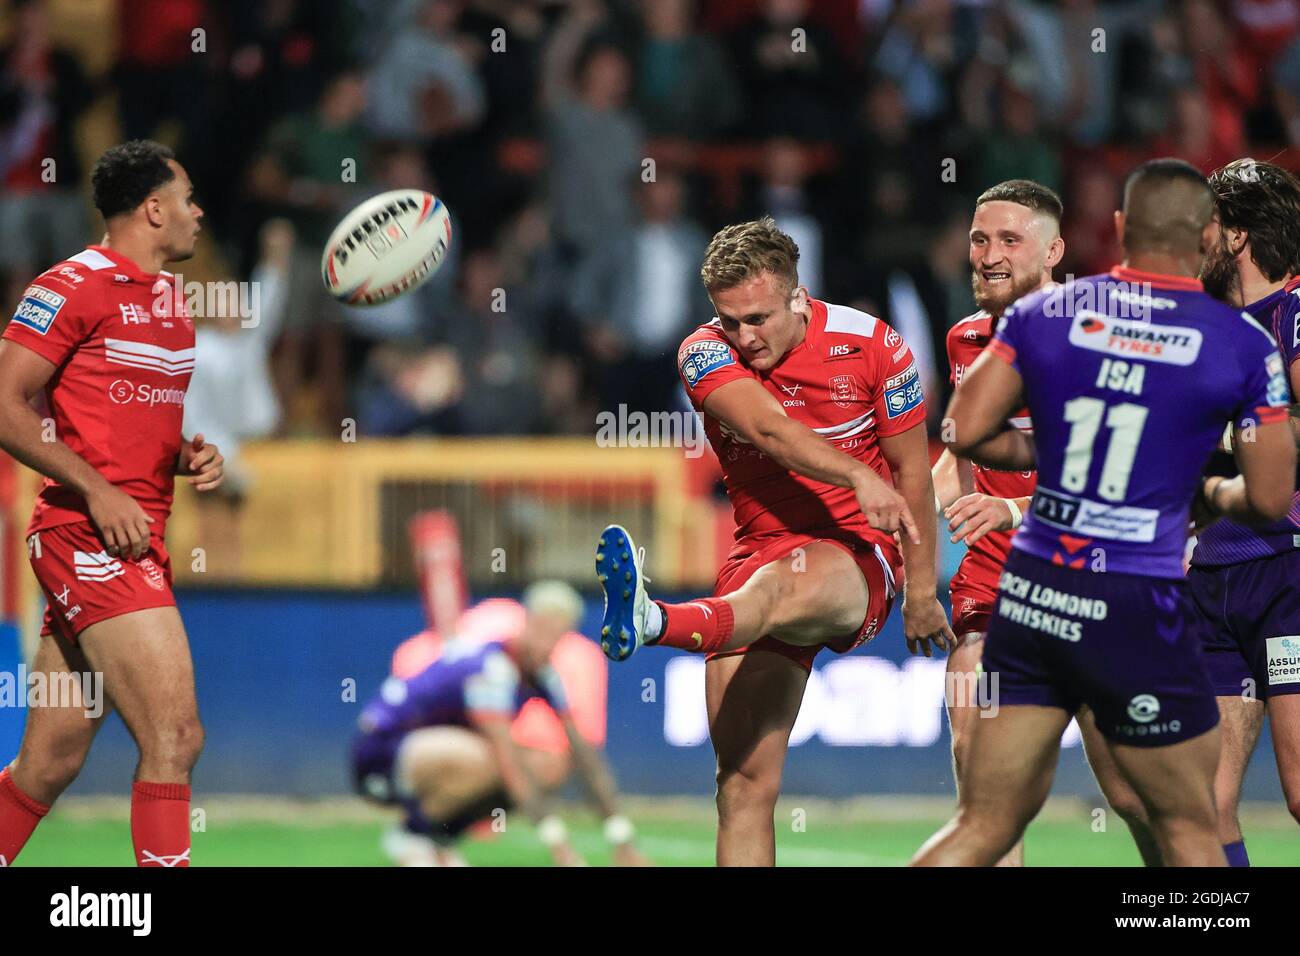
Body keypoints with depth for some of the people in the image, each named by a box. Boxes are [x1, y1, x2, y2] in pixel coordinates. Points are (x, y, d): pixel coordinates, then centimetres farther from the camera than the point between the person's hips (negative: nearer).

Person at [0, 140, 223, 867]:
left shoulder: (172, 300, 19)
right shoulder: (74, 286, -8)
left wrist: (190, 457, 9)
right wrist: (98, 492, -17)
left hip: (135, 539, 9)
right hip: (88, 539, -9)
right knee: (175, 738, -16)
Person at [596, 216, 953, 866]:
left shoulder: (871, 344, -3)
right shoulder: (706, 355, -4)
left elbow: (912, 471, 6)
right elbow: (767, 428, -23)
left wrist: (921, 592, 8)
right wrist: (857, 477, -39)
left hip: (857, 556, -4)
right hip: (760, 546, 4)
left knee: (781, 584, -41)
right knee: (746, 783, -7)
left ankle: (652, 623, -72)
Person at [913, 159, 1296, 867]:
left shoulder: (1041, 314, 3)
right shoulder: (1242, 344, -4)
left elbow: (966, 434, 2)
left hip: (1030, 593, 4)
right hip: (1137, 609, -4)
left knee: (983, 828, 8)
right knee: (1188, 829, 12)